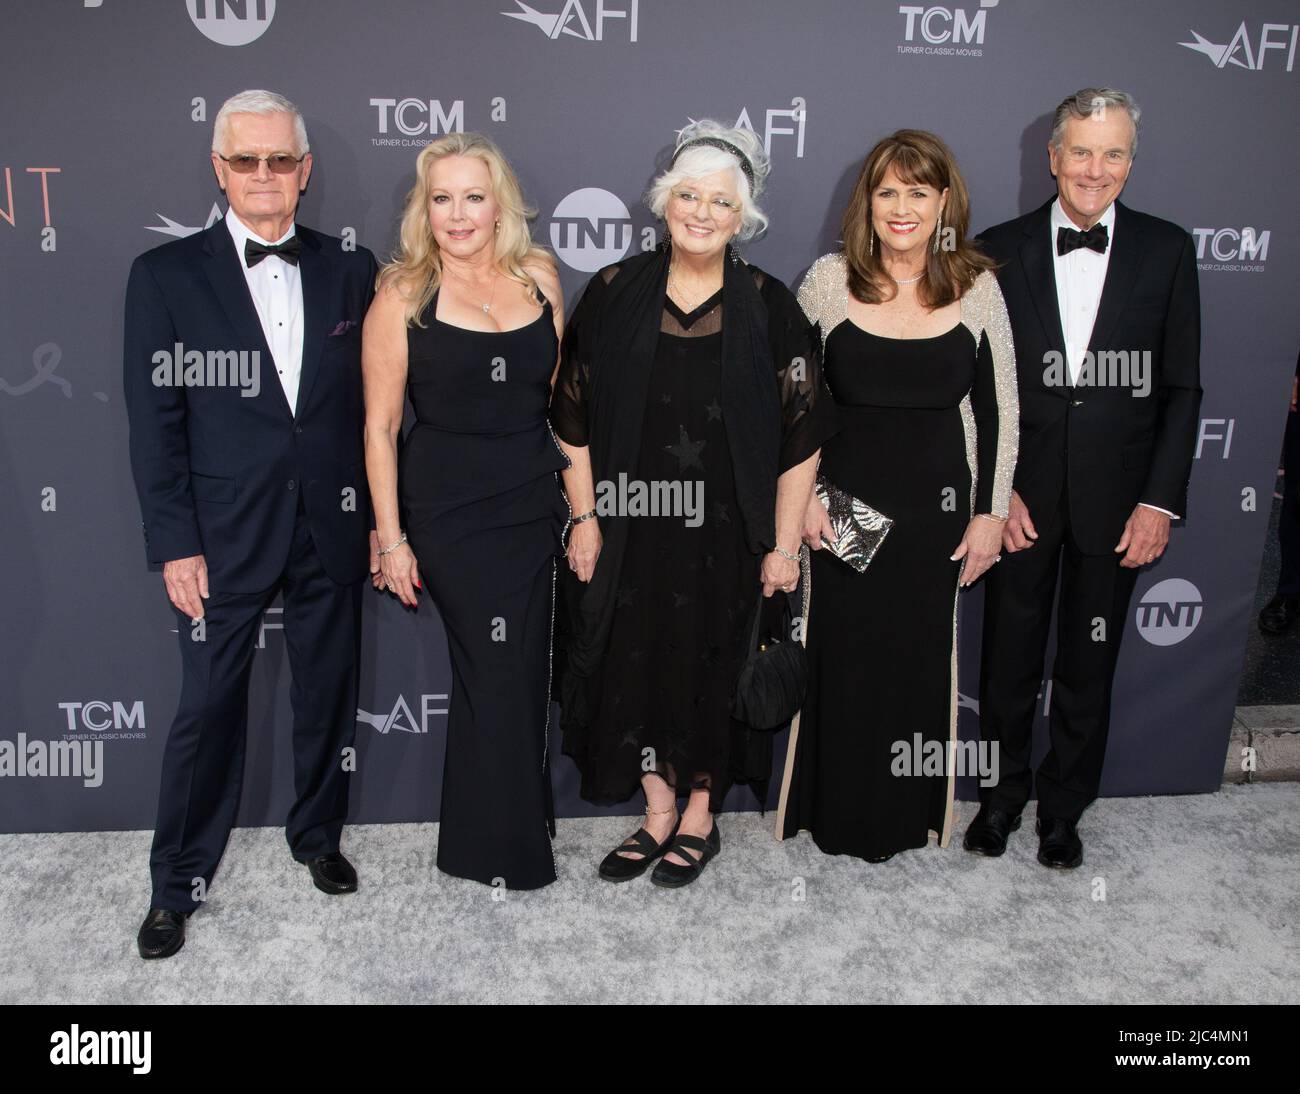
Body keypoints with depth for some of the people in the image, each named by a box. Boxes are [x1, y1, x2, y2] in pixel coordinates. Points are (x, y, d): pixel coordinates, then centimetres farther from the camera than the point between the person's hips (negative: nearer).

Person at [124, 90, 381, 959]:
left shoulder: (351, 270, 5)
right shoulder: (166, 276, -1)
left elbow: (373, 405, 6)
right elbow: (155, 422, -4)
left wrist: (380, 516, 3)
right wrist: (175, 544, -9)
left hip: (332, 529, 3)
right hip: (224, 535, -2)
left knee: (330, 697, 14)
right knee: (207, 708, 5)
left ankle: (319, 838, 36)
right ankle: (179, 885, 22)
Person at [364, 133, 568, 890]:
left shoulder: (538, 276, 4)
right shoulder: (403, 296, -6)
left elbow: (561, 392, 11)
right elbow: (381, 426, -5)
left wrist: (581, 500, 8)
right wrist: (391, 539, -6)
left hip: (533, 500, 4)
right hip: (448, 508, -4)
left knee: (525, 667, 11)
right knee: (494, 666, 0)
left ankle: (520, 820, 32)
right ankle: (506, 850, 19)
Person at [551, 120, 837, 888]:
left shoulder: (769, 307, -3)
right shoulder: (613, 294, 0)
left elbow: (801, 435, -4)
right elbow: (575, 418, 2)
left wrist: (785, 543, -7)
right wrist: (585, 517, -2)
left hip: (725, 531, -1)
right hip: (630, 527, 2)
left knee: (713, 666, 9)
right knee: (635, 660, 9)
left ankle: (701, 816, 30)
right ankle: (659, 812, 30)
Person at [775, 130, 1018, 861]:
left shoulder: (977, 287, -2)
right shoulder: (830, 280, -5)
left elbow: (998, 410, 3)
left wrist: (991, 513, 1)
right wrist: (801, 495, -4)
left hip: (936, 511, 1)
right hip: (843, 506, -1)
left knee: (922, 658, 11)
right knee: (844, 659, 8)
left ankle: (909, 816, 32)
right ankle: (840, 814, 29)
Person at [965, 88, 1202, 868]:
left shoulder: (1166, 250, 1)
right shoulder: (1001, 249, 0)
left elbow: (1181, 388, 1)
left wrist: (1161, 499, -5)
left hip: (1117, 499, 0)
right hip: (1021, 496, 0)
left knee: (1089, 665, 12)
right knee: (1009, 658, 12)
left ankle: (1064, 808, 31)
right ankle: (1004, 793, 33)